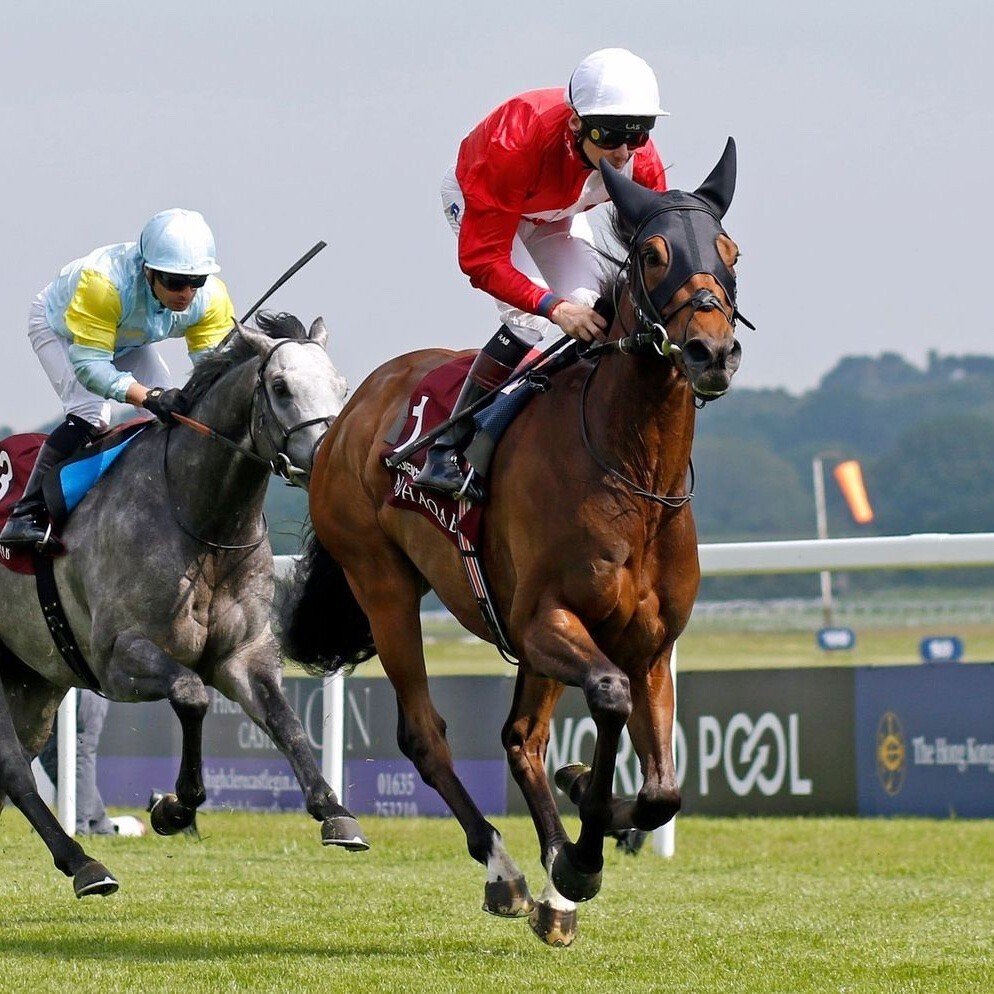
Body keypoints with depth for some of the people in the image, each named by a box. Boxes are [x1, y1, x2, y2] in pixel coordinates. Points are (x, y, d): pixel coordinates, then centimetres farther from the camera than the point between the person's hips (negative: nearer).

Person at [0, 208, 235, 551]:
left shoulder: (212, 298, -30)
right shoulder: (105, 282, -47)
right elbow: (89, 363, -46)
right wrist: (150, 397, -58)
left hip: (128, 340, 6)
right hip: (58, 327, -6)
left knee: (170, 416, -9)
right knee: (90, 416, -26)